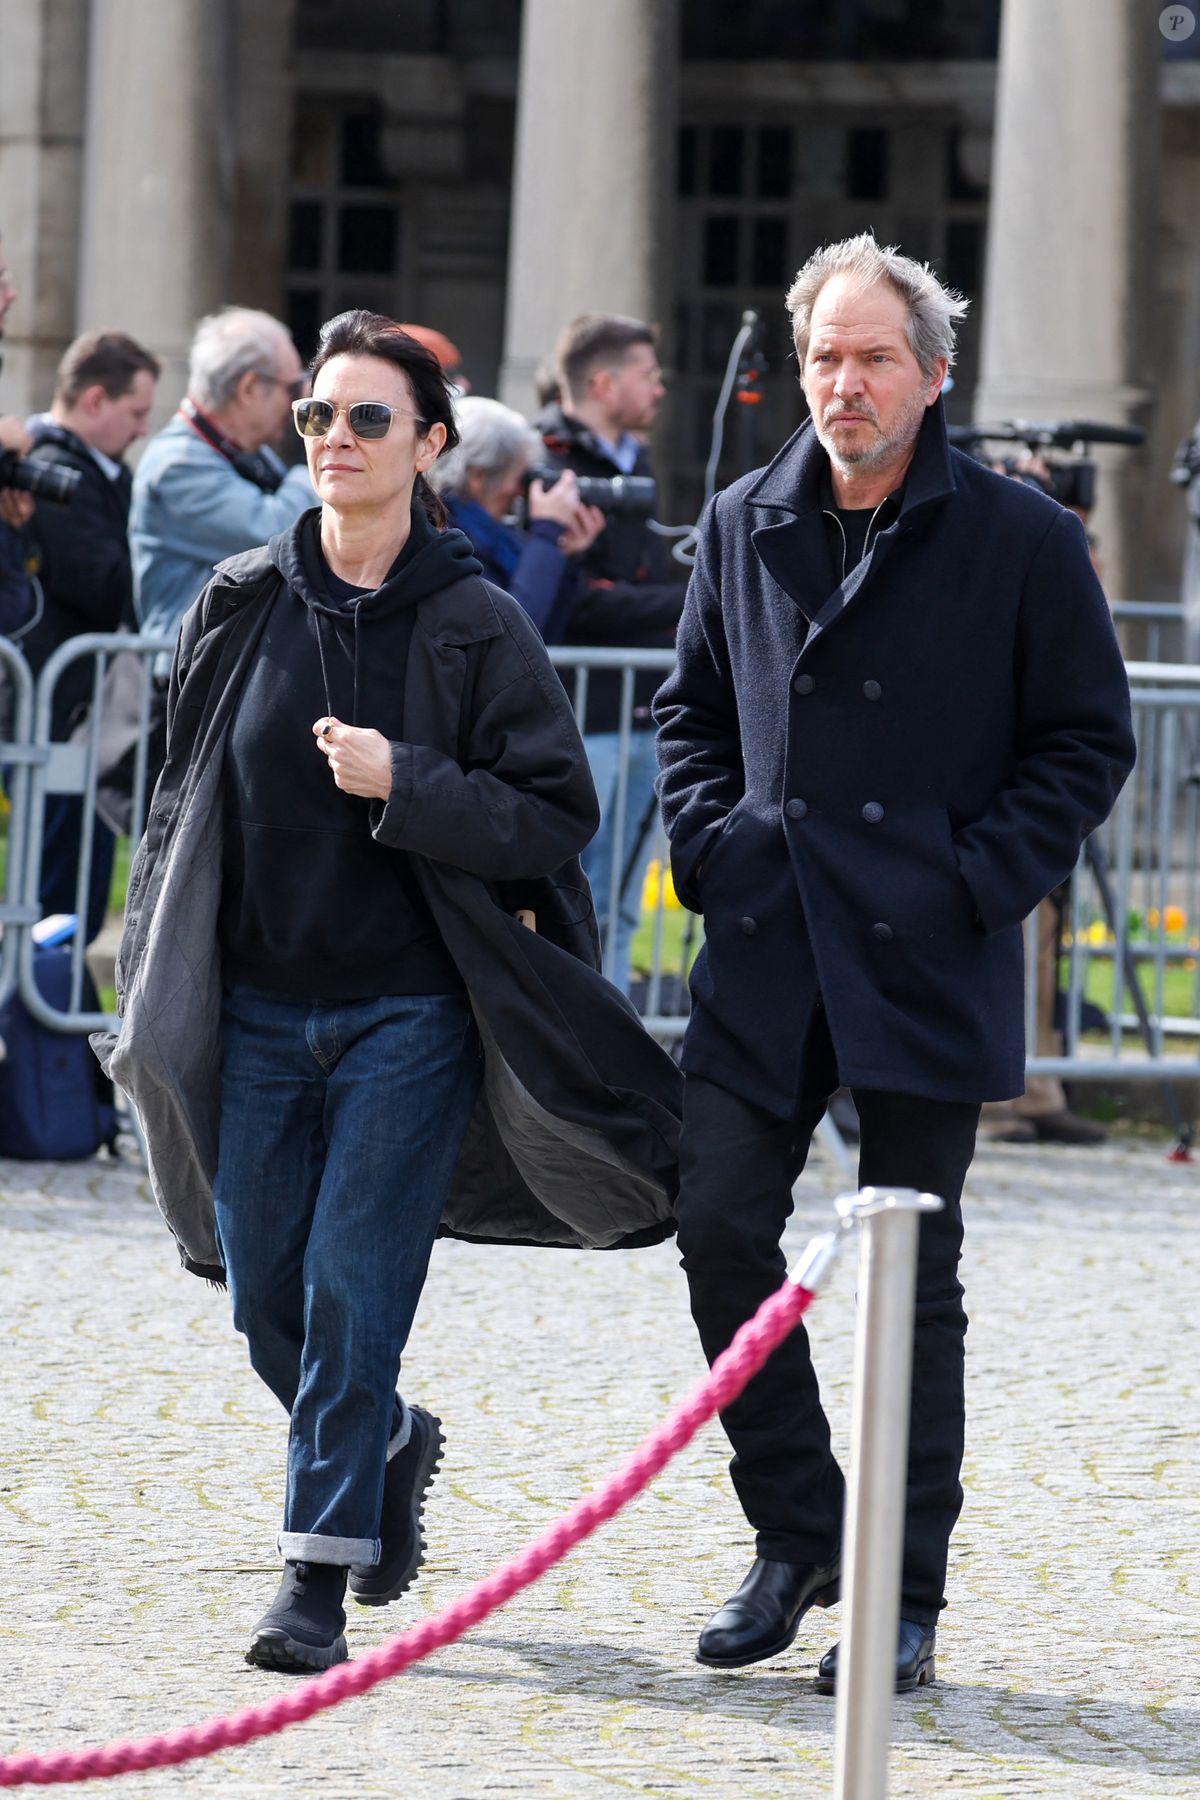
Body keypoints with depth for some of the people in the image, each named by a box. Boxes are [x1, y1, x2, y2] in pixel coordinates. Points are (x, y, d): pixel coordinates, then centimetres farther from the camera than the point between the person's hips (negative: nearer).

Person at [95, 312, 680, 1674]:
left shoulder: (477, 626, -4)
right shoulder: (240, 606, 5)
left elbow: (557, 815, -5)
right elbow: (182, 796, 14)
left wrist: (404, 786, -18)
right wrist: (153, 983, 11)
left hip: (408, 1011, -4)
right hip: (255, 1007, 4)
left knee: (352, 1291, -8)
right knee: (265, 1299, 6)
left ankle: (319, 1577, -1)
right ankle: (390, 1446, 36)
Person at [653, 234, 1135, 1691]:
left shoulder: (1019, 539, -3)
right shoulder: (743, 526, 9)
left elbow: (1087, 740, 1)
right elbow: (691, 711, 21)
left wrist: (979, 880, -9)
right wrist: (712, 847, 4)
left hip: (928, 966, -4)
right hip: (765, 954, 4)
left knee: (913, 1275, 2)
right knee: (719, 1225, -4)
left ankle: (904, 1595, 10)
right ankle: (797, 1539, 13)